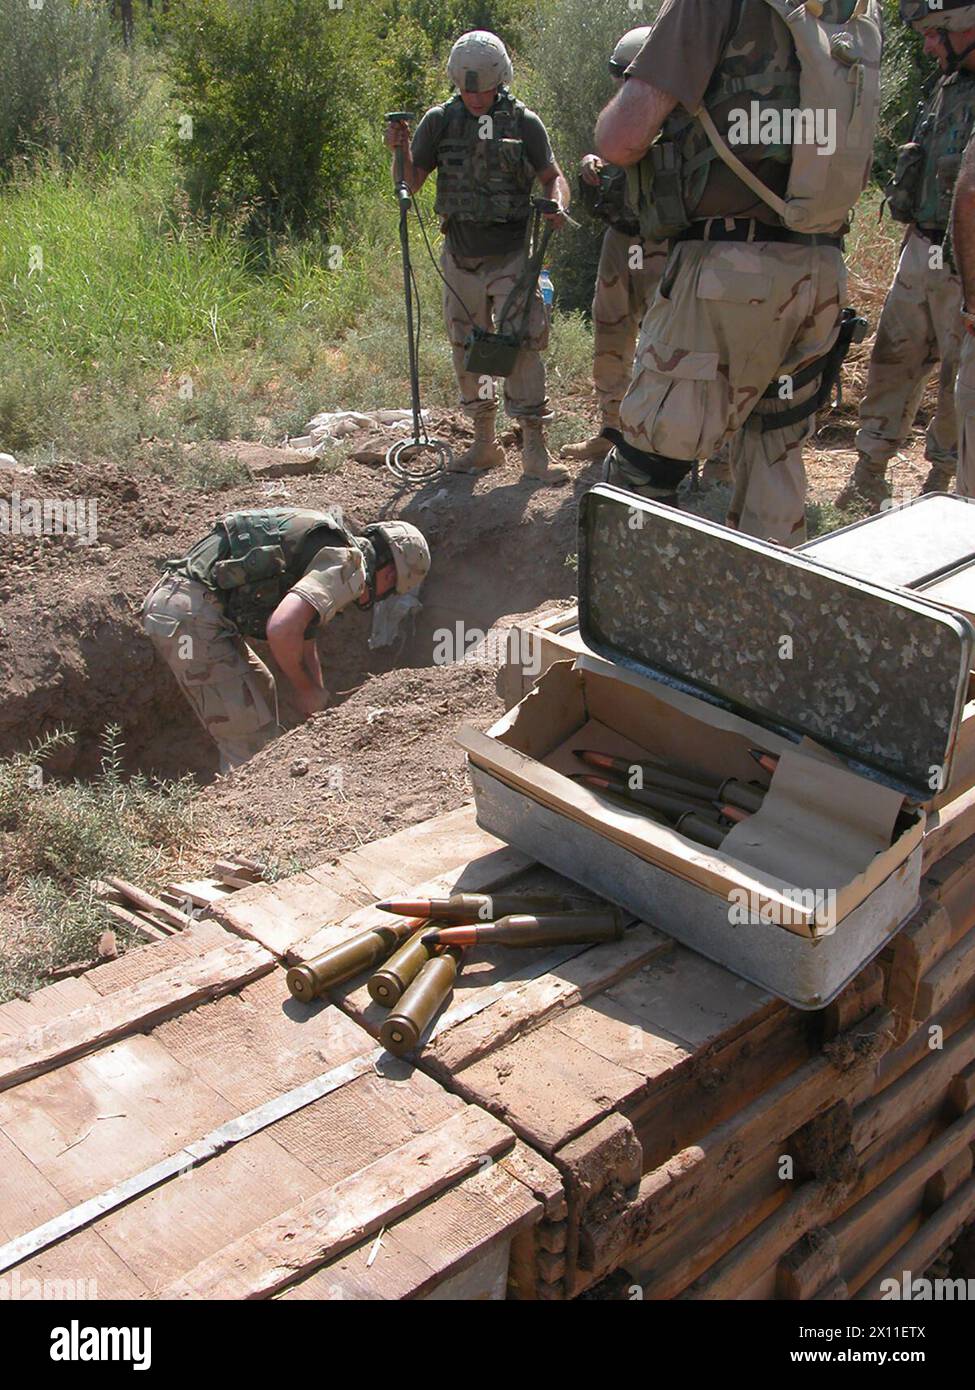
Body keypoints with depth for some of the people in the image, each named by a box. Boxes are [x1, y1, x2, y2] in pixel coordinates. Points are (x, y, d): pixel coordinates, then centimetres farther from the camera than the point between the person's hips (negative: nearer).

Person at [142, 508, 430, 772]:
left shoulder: (325, 543, 21)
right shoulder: (346, 562, -9)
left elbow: (304, 635, 29)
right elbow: (282, 629, -25)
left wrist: (318, 700, 31)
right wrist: (305, 689, -8)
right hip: (191, 616, -10)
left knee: (261, 689, 26)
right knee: (252, 744, -6)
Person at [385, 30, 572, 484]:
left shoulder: (523, 122, -2)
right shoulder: (440, 120, 2)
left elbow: (553, 176, 6)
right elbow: (410, 184, 2)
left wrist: (557, 206, -15)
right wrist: (399, 151, -18)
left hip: (511, 257, -3)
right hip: (460, 259, 3)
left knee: (522, 345, -12)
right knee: (467, 352, 8)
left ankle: (534, 449, -8)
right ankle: (485, 443, 20)